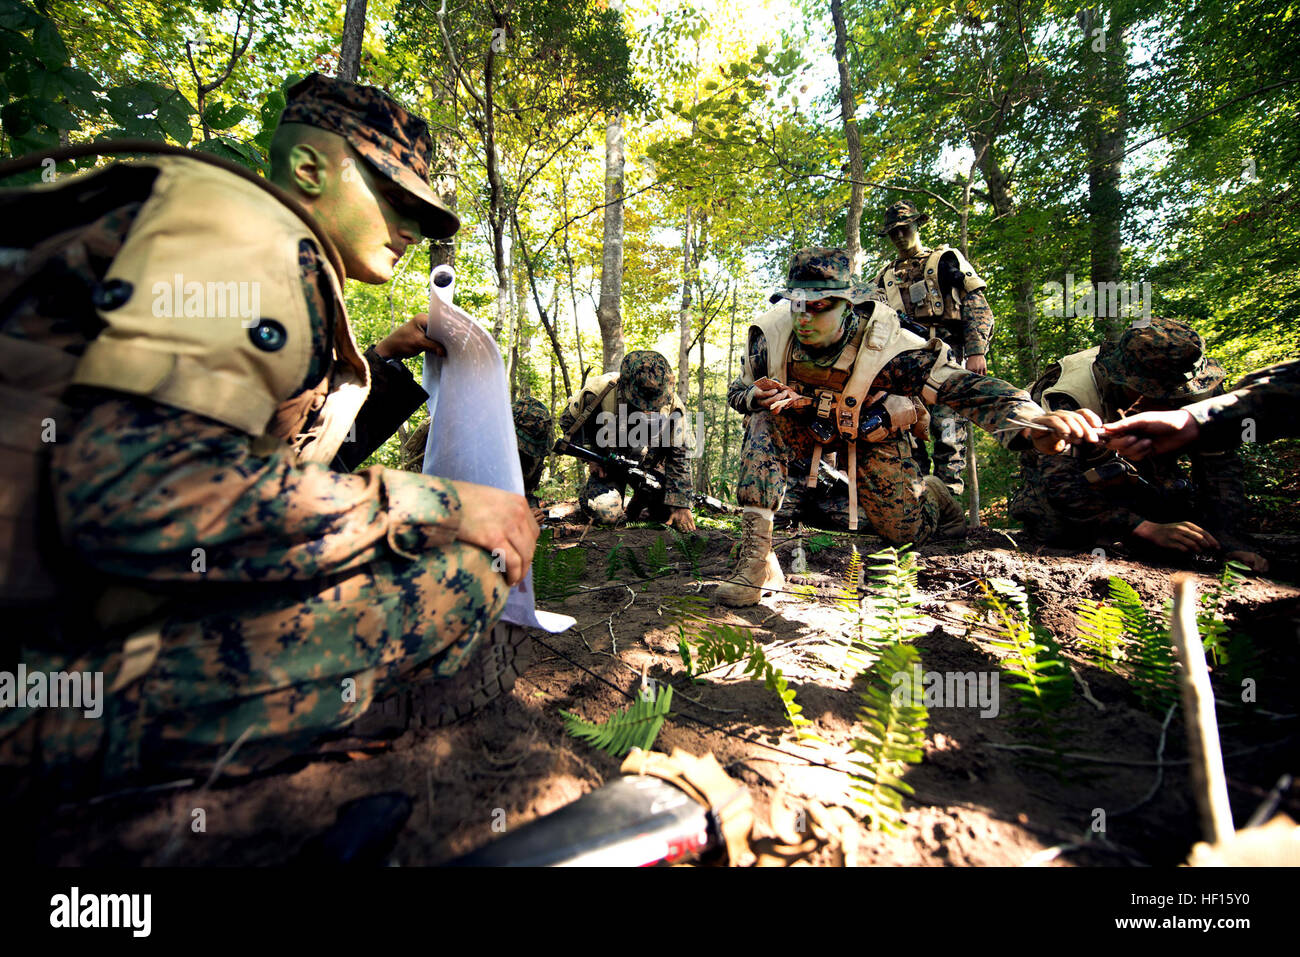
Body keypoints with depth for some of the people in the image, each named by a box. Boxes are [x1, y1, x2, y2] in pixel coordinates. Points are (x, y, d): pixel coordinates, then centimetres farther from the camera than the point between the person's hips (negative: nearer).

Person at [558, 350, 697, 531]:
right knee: (605, 513, -27)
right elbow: (569, 422, -8)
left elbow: (679, 455, -15)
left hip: (650, 466, 2)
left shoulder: (672, 405, -23)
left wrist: (681, 505, -20)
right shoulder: (598, 392, -28)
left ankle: (640, 499, 20)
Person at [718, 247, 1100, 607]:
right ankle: (755, 554, -31)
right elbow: (738, 390, -9)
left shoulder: (883, 343, -34)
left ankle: (929, 493, 40)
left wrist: (1030, 420, -60)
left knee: (904, 532, -1)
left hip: (869, 432, -1)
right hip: (805, 426, 2)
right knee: (764, 424, -33)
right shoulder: (771, 333, -25)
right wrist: (758, 396, -36)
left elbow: (964, 385, -40)